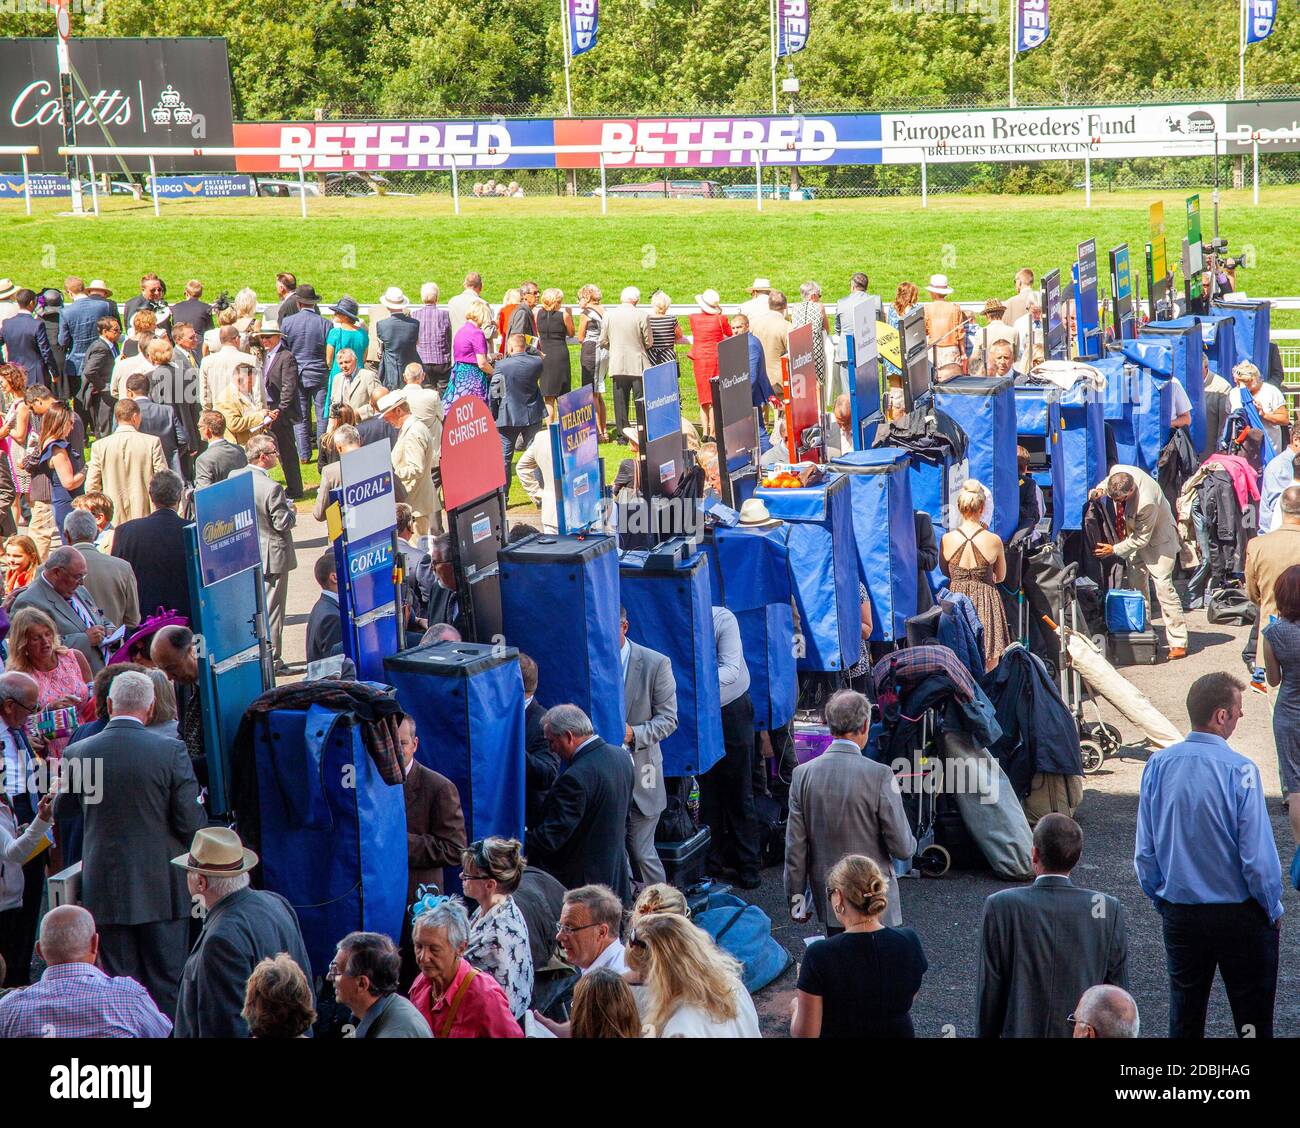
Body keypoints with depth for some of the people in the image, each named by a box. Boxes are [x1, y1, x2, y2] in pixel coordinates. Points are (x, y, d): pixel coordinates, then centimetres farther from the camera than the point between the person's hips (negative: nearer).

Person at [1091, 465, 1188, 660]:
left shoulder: (1146, 503, -39)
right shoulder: (1117, 472, -21)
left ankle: (1179, 643, -8)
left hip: (1157, 539, -8)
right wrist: (1100, 489, -12)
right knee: (1137, 587, 10)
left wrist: (1115, 550, -20)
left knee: (1163, 587, -11)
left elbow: (1142, 539, -26)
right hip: (1135, 535, 8)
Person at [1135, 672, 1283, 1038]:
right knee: (1253, 1019, 8)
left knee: (1184, 1017, 17)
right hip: (1240, 913, -4)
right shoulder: (1239, 771, -20)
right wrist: (1273, 910, -1)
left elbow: (1145, 852, 0)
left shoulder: (1158, 765, -7)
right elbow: (1258, 858, -17)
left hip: (1178, 914, 4)